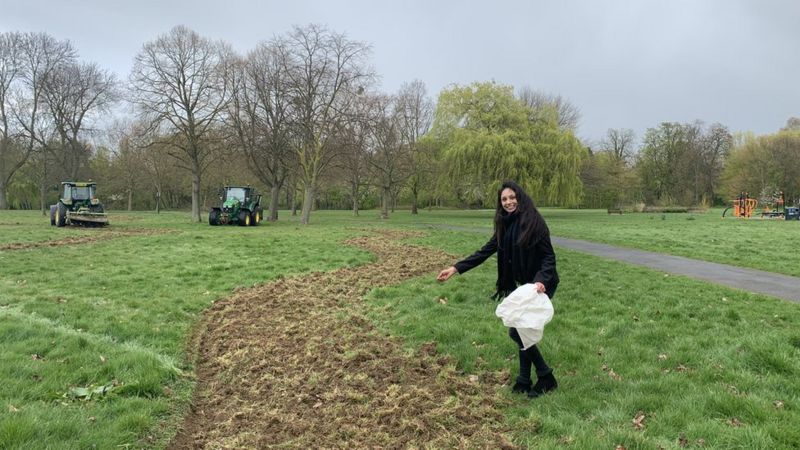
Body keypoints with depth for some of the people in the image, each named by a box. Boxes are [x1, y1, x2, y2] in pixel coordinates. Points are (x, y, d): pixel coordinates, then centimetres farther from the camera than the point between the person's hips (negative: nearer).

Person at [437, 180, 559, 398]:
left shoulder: (534, 222, -17)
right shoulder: (505, 226, 5)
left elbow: (549, 256, -17)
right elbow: (485, 252, 4)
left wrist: (541, 281, -34)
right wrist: (455, 268, -4)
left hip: (540, 285, -7)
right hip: (524, 284, 7)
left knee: (517, 331, -8)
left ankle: (546, 377, 9)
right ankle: (525, 380, 24)